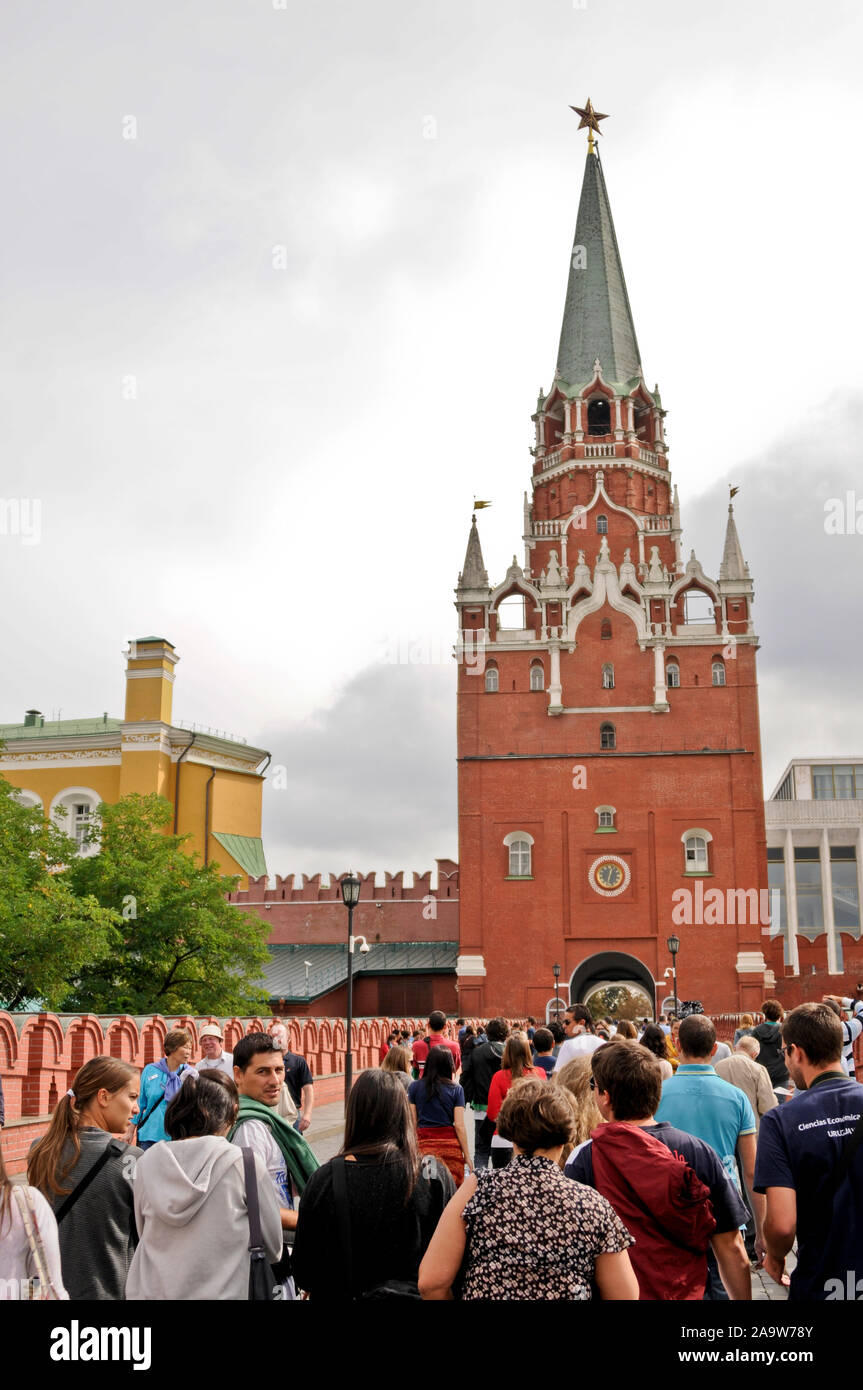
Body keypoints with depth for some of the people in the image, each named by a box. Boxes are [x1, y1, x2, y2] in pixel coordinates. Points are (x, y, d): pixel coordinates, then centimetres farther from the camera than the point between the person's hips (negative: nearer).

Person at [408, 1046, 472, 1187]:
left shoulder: (414, 1087, 1)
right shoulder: (456, 1089, -2)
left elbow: (412, 1122, 3)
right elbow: (459, 1126, -3)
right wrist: (467, 1155, 4)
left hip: (424, 1143, 1)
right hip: (450, 1143, -1)